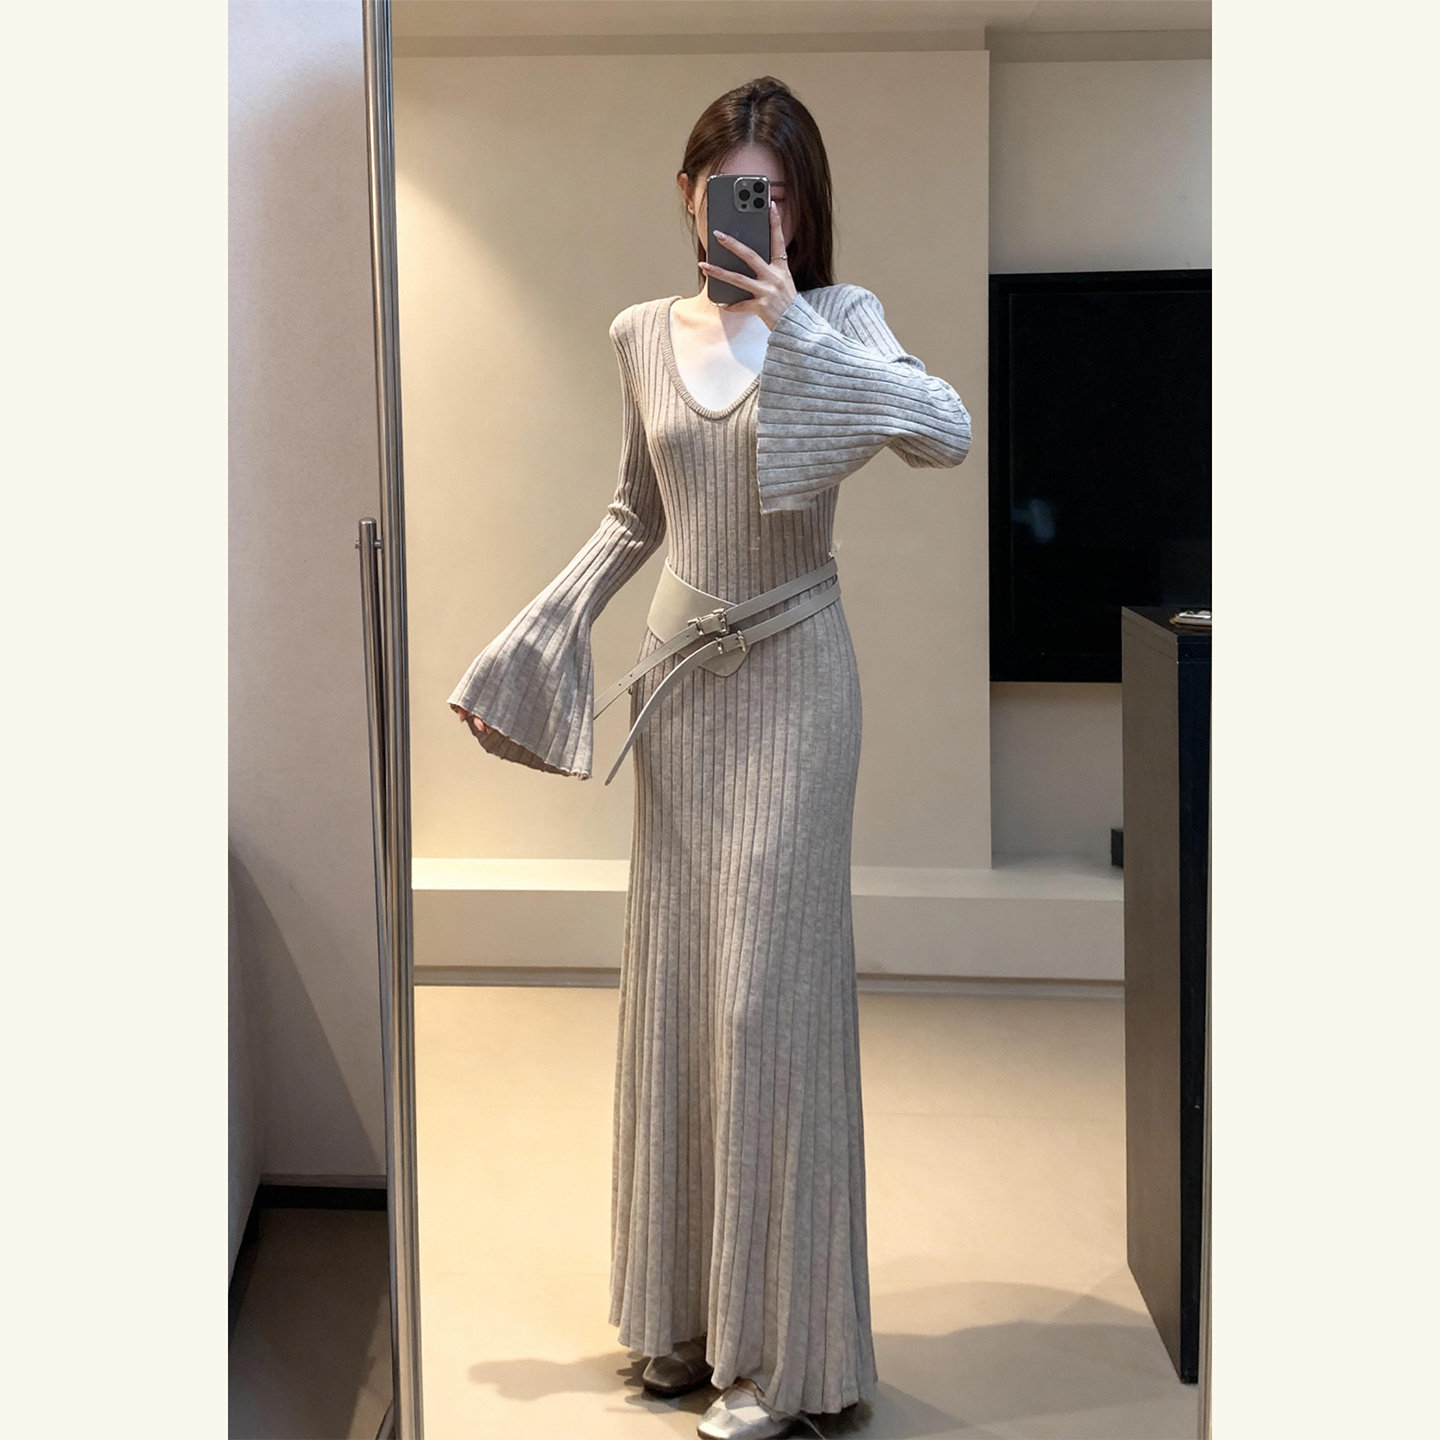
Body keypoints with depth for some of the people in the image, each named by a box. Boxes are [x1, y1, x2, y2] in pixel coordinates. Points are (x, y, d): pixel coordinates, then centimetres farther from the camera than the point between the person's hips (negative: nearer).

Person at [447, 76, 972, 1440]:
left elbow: (948, 431, -24)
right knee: (672, 980, 9)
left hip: (789, 681, -5)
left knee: (768, 989, -5)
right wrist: (538, 638, 9)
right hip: (679, 677, 5)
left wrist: (795, 325, -25)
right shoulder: (644, 335, 8)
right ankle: (688, 1312, 24)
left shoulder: (835, 319, -5)